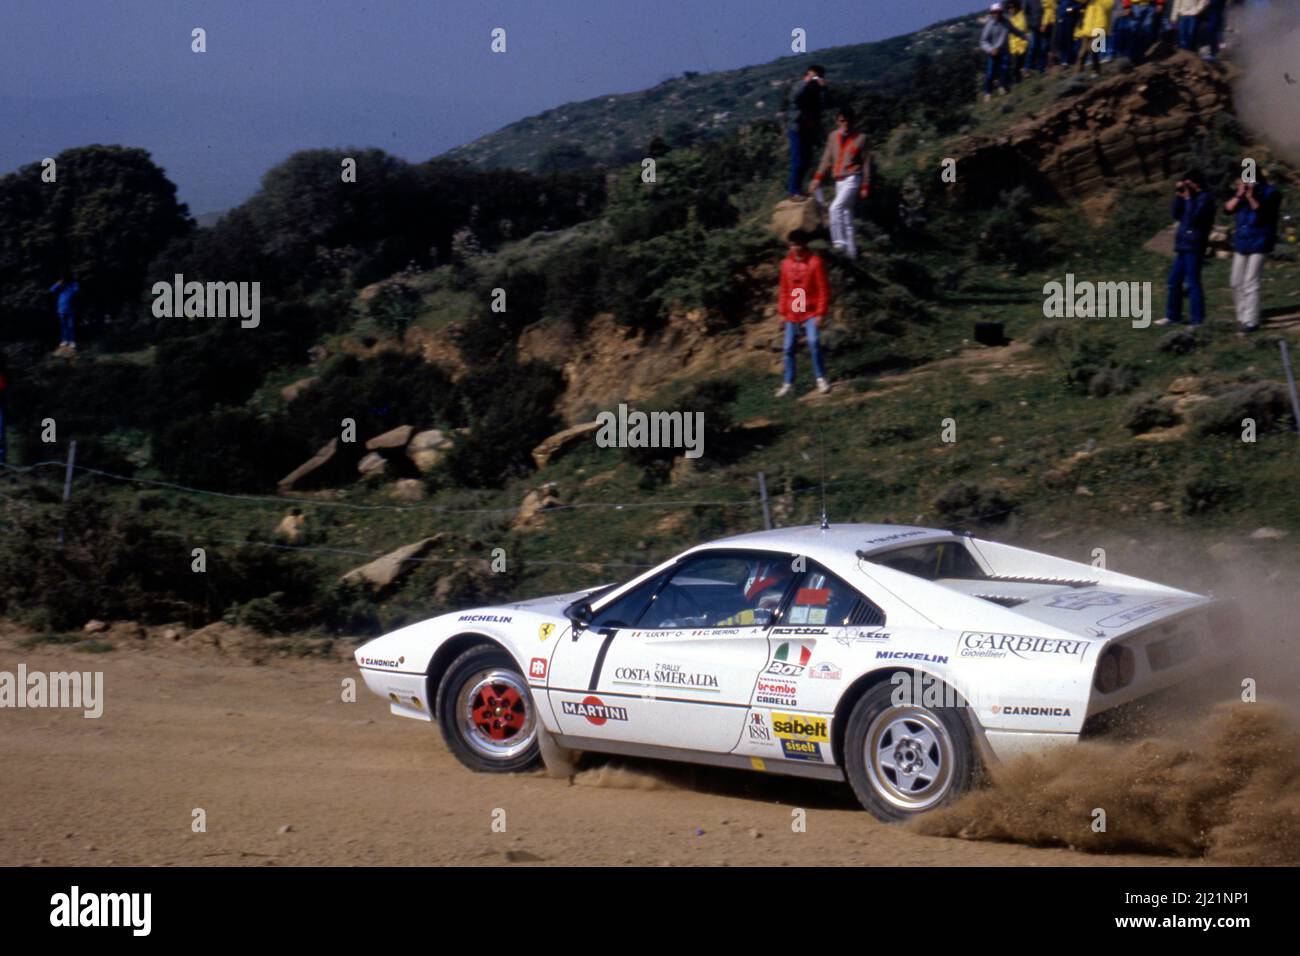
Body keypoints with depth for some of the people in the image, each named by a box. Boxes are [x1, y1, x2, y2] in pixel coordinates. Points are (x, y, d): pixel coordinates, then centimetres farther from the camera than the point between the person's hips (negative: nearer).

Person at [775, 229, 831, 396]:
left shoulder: (815, 262, -9)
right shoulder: (786, 263, 5)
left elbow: (823, 290, -9)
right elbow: (783, 290, 12)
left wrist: (820, 313, -14)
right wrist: (782, 313, 9)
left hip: (810, 312, -5)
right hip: (792, 314, 5)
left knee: (813, 343, -20)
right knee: (788, 348, 4)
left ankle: (821, 379, -6)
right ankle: (788, 383, 15)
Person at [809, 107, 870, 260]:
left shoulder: (861, 138, -3)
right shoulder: (834, 136, 10)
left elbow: (866, 163, -2)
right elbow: (827, 159, 15)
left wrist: (865, 187, -5)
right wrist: (818, 177, 8)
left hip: (852, 179, -6)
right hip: (838, 181, 6)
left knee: (835, 207, -25)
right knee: (846, 218, 9)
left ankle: (839, 242, -22)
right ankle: (851, 252, 15)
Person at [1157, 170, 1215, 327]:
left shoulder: (1204, 198, -10)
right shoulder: (1191, 197, 16)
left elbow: (1193, 218, -21)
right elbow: (1175, 214, 11)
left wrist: (1188, 199, -14)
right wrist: (1179, 196, 3)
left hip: (1194, 246, -9)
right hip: (1183, 245, 9)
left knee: (1193, 283, -9)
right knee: (1174, 280, 14)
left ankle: (1198, 321, -6)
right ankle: (1173, 316, 25)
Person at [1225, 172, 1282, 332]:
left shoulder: (1270, 192, -6)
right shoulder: (1243, 192, 9)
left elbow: (1263, 212, -18)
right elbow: (1229, 208, -2)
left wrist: (1251, 197, -25)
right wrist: (1239, 195, -15)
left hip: (1259, 244, -7)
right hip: (1241, 242, 7)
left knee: (1250, 284, -12)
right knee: (1236, 283, 11)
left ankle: (1251, 321, -9)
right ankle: (1242, 316, 23)